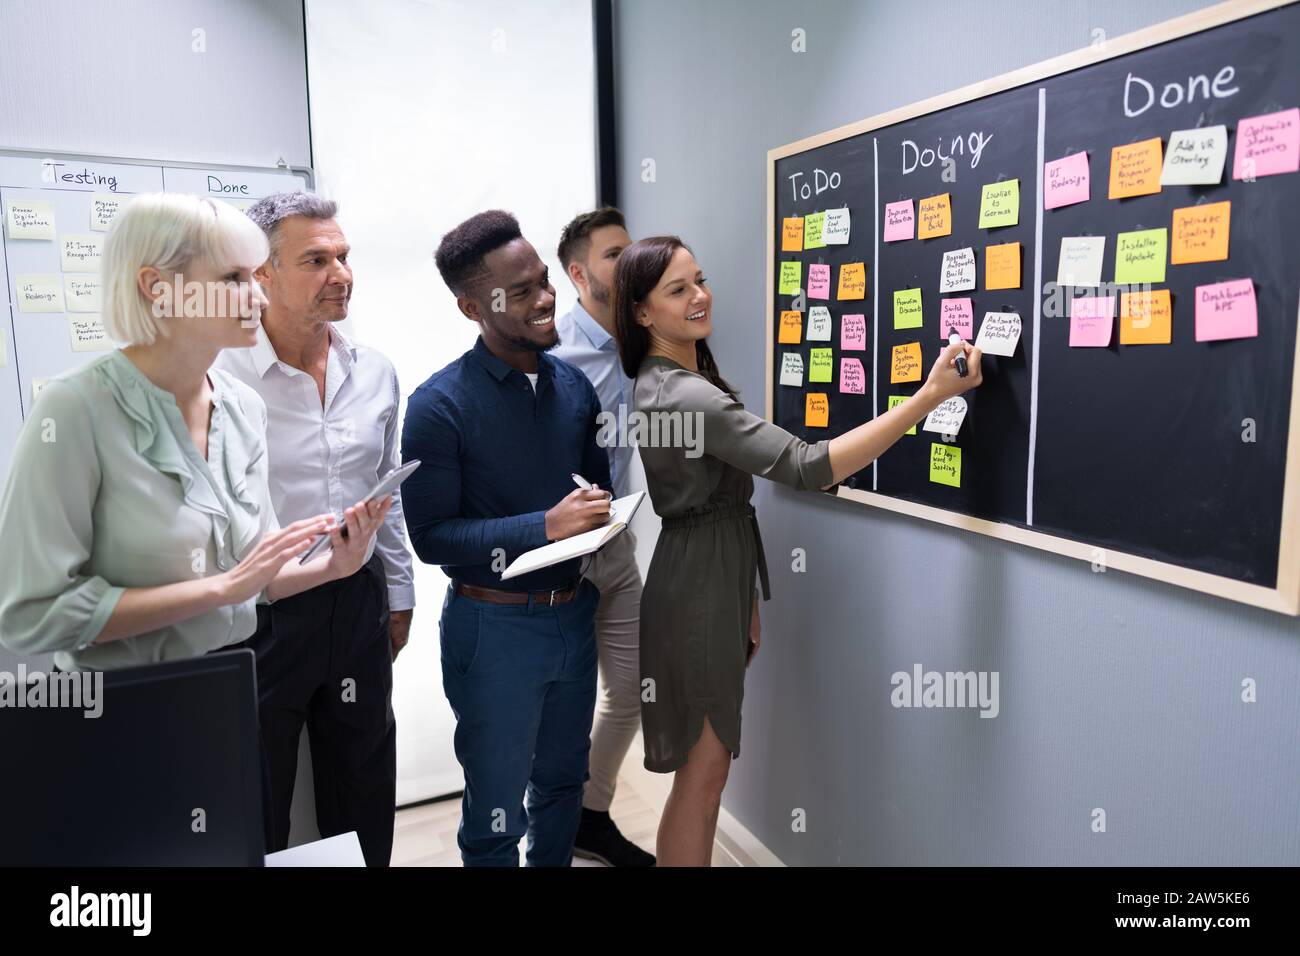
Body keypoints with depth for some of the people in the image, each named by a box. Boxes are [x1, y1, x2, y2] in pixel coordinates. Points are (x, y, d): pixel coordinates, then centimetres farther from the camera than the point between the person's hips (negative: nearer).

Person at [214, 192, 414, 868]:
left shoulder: (375, 372, 2)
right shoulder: (219, 376, -16)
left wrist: (398, 594, 14)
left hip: (359, 602, 5)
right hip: (259, 611, -4)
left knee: (363, 789, 21)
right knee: (255, 805, 15)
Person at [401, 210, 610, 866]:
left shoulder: (572, 384, 1)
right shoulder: (441, 405, -15)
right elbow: (429, 535, -18)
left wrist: (604, 517, -7)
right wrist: (546, 527, -26)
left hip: (575, 612, 5)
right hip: (496, 625, -5)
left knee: (562, 781, 24)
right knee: (496, 810, 11)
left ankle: (555, 860, 46)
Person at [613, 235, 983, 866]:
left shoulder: (657, 383, 11)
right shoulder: (684, 396, -23)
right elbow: (808, 467, -29)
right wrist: (931, 395, -29)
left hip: (715, 573, 10)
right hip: (700, 583, -10)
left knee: (704, 765, 19)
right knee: (704, 770, 3)